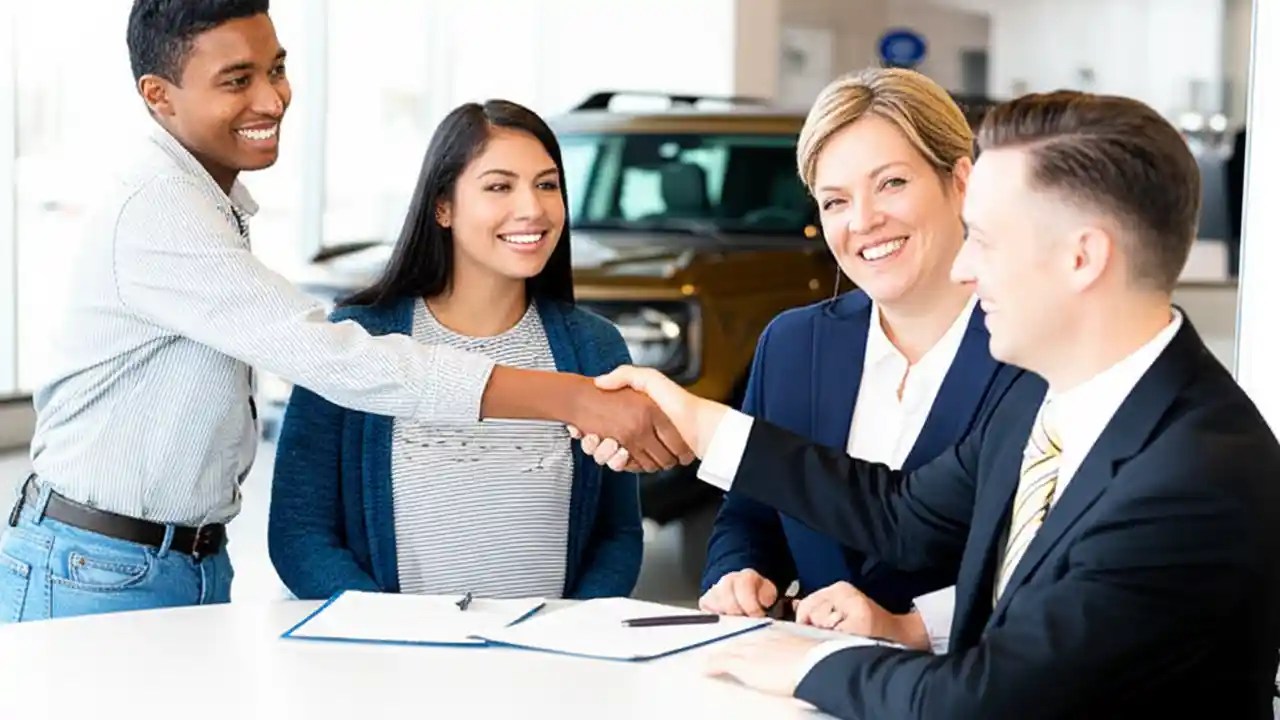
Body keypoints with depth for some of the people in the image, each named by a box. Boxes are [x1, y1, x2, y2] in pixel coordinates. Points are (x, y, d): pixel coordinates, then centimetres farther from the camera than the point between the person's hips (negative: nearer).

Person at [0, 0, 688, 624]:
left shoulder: (215, 205, 11)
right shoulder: (154, 210, -21)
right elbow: (334, 361, -30)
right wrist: (575, 399, -33)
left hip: (201, 566, 9)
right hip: (96, 575, -9)